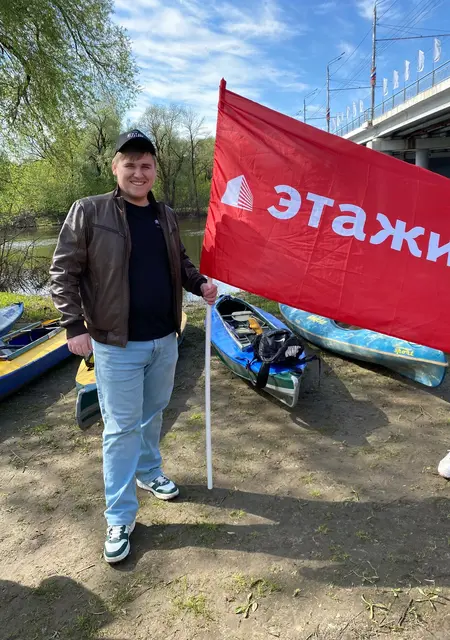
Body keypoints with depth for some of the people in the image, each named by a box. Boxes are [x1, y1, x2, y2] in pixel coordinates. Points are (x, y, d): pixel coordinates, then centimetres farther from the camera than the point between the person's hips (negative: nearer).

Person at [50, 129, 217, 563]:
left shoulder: (166, 216, 8)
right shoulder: (88, 212, -8)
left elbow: (180, 263, 21)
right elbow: (64, 271, -7)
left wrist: (200, 284, 2)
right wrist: (74, 324, -14)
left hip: (164, 340, 5)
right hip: (117, 344, -5)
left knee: (153, 415, 21)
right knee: (121, 428, 2)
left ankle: (148, 473, 46)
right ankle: (119, 519, 17)